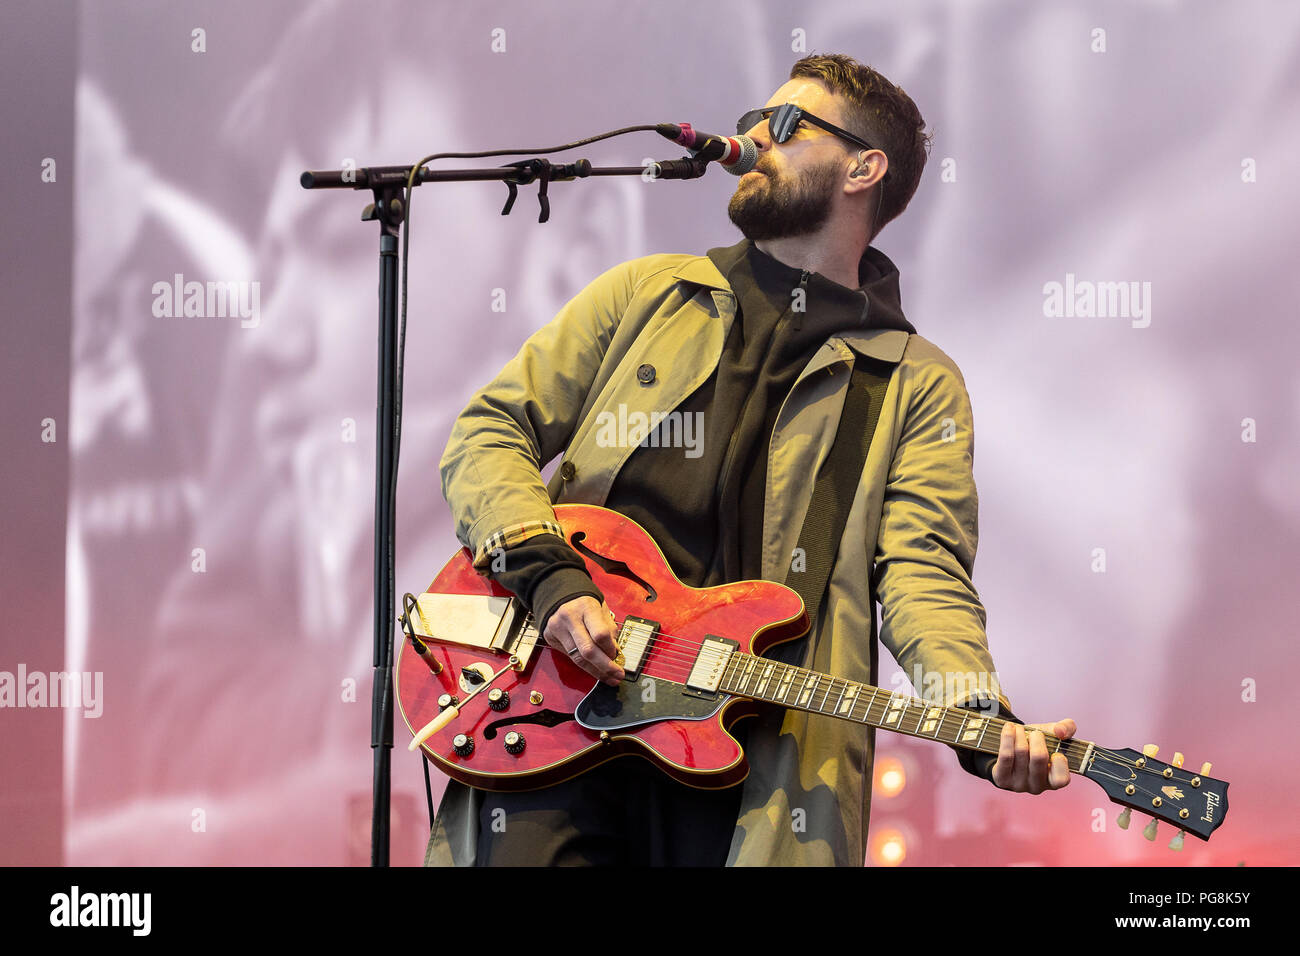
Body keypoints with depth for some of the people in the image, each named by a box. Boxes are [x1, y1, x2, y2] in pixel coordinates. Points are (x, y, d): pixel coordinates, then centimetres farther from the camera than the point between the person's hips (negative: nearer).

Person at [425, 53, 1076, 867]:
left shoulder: (917, 387, 13)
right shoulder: (646, 295, 19)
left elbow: (923, 569, -1)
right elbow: (489, 432, 14)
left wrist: (985, 724, -20)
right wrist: (550, 580, -5)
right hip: (567, 688, 1)